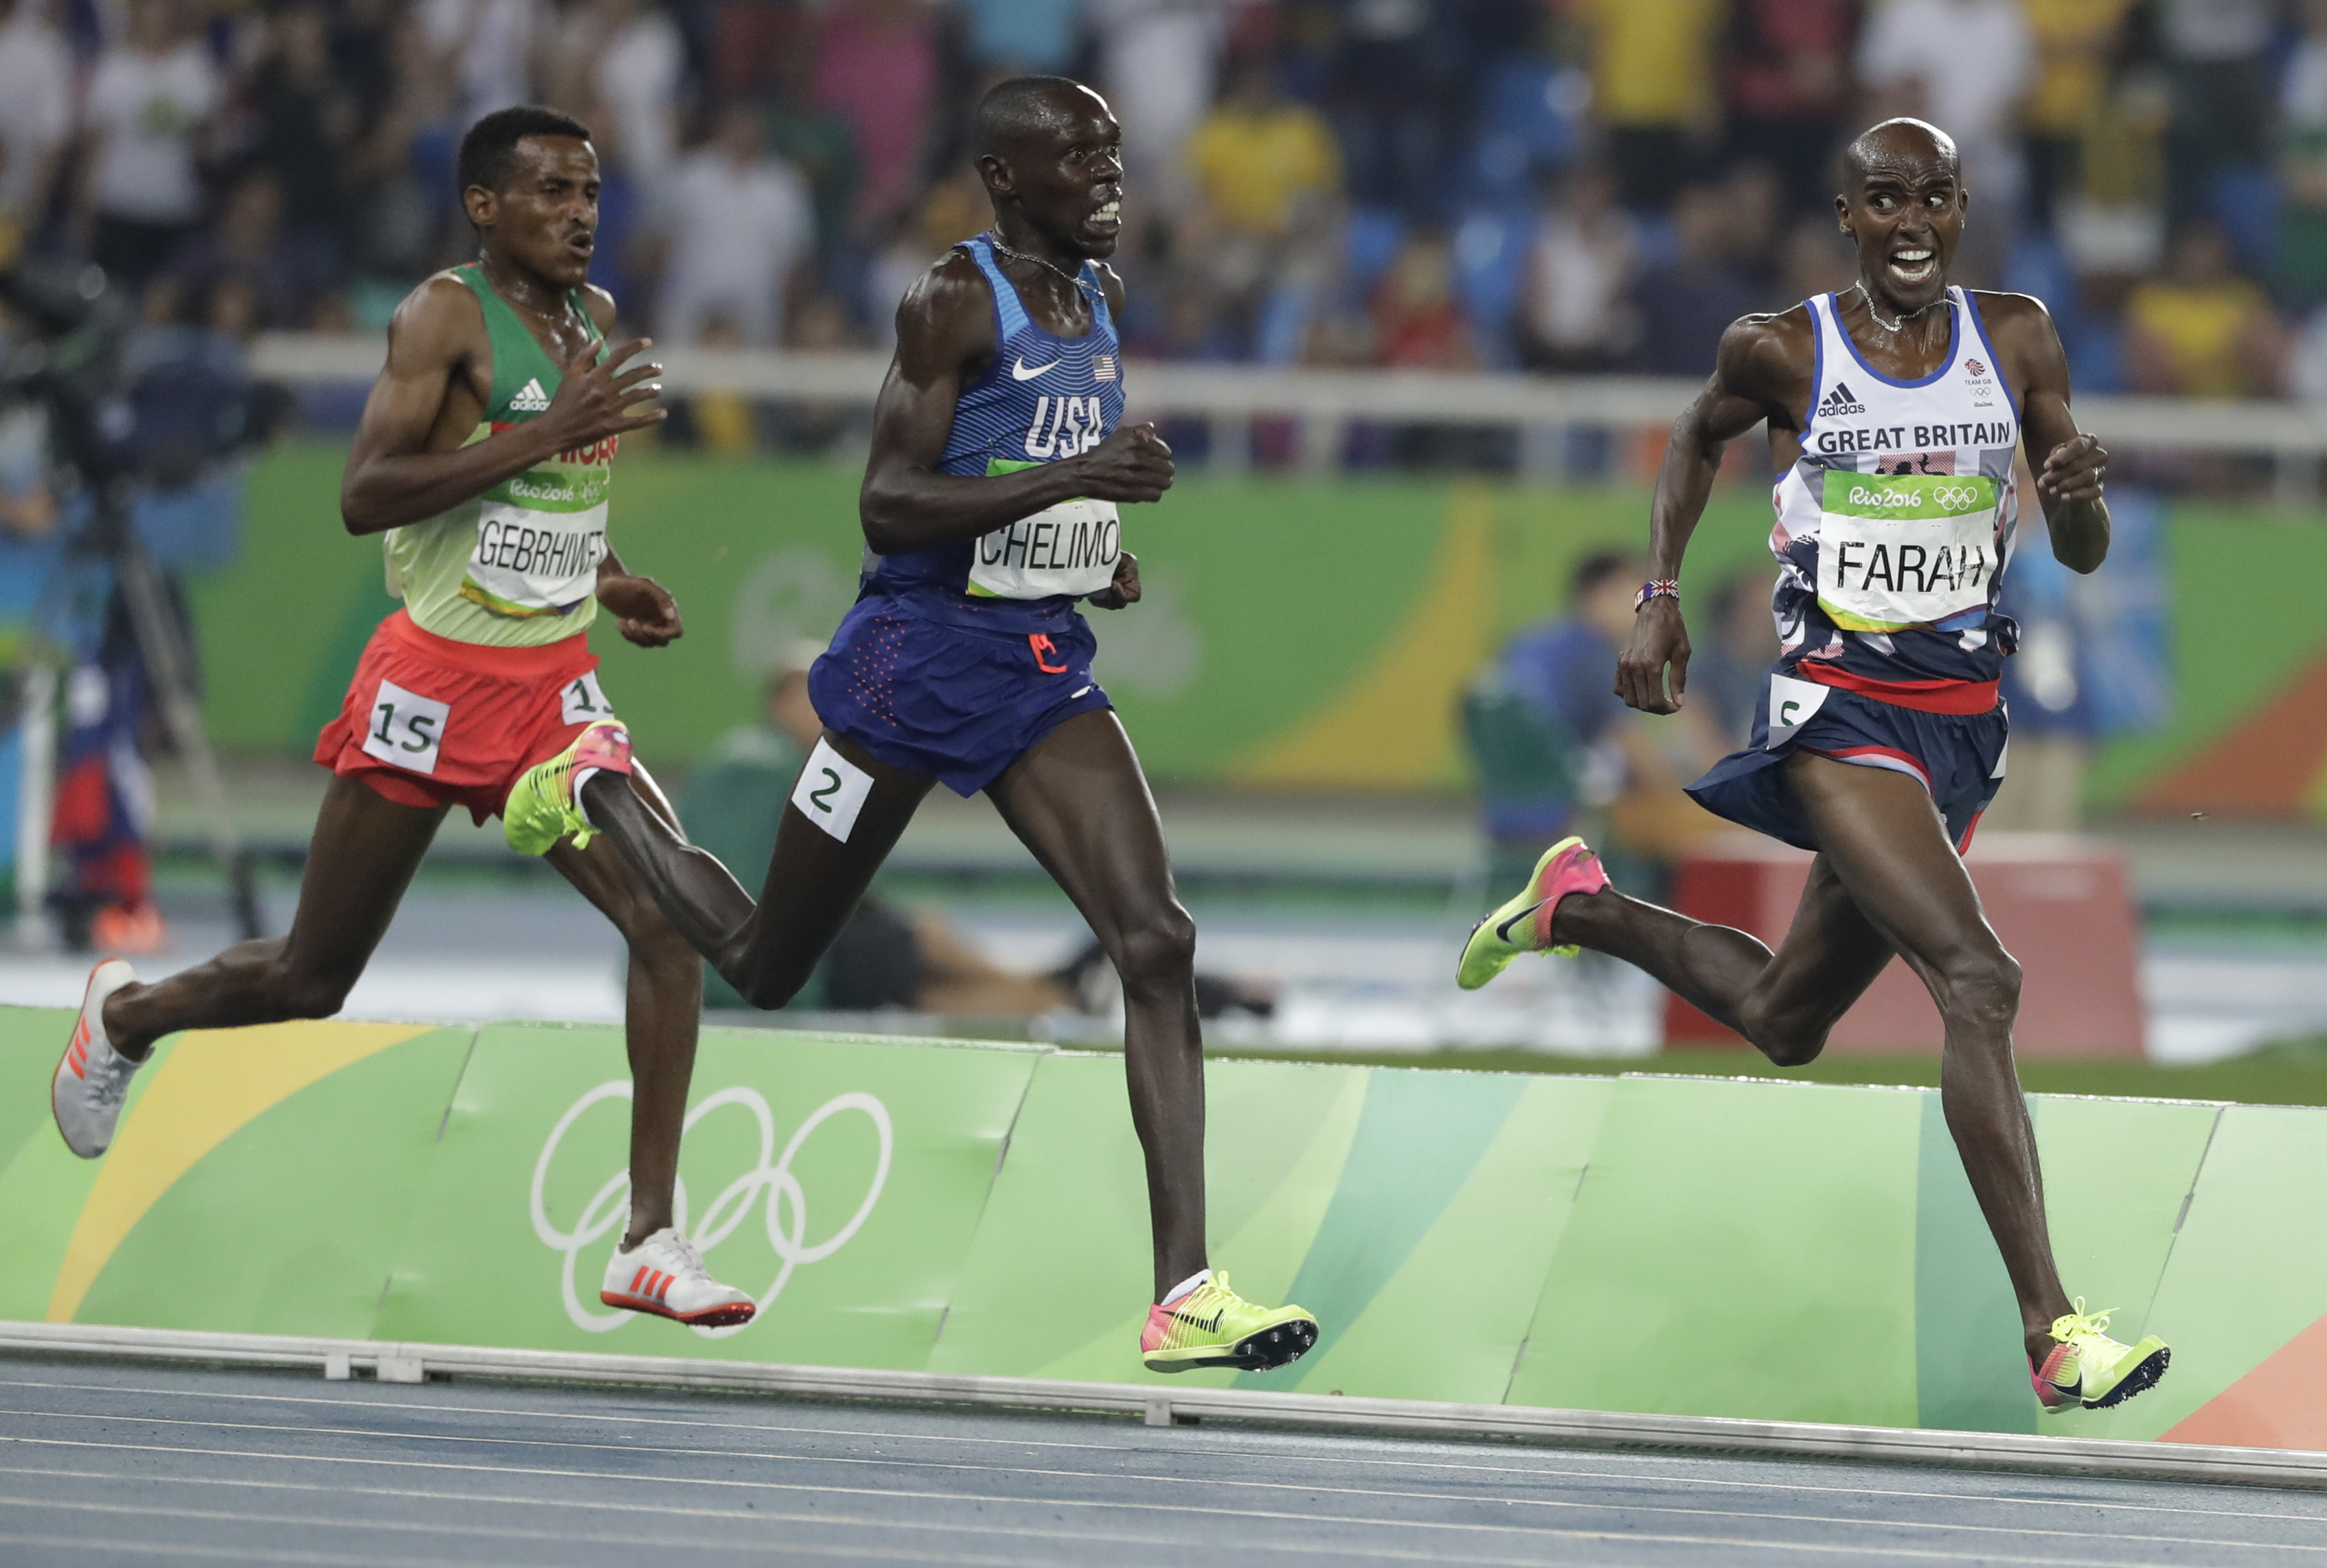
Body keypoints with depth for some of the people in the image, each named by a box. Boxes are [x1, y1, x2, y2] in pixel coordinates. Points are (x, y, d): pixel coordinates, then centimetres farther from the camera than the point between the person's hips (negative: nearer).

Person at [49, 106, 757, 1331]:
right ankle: (124, 1015, 40)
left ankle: (649, 1243, -13)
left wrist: (606, 580, 10)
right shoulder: (445, 315, -13)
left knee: (671, 919, -15)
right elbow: (364, 496, -25)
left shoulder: (593, 321, 10)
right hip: (434, 680, -6)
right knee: (310, 979, 8)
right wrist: (547, 436, -30)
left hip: (554, 684, 6)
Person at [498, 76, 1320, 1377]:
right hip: (920, 651, -6)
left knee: (1157, 945, -14)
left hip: (1047, 662, 6)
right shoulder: (957, 302, -14)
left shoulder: (1103, 298, 10)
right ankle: (595, 791, 42)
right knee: (764, 966, 11)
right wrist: (1074, 478, -31)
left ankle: (1187, 1295, -19)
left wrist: (1103, 549, 10)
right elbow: (889, 505, -21)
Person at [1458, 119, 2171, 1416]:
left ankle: (1583, 907, 47)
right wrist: (1661, 600, 8)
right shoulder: (1784, 351, -5)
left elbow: (2084, 555, 4)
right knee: (1980, 980, -24)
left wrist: (2080, 491, -18)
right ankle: (2054, 1334, -28)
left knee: (1786, 1023, 20)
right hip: (1837, 710, -6)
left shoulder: (2018, 340, 2)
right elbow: (1700, 440, 17)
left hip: (1963, 713, 6)